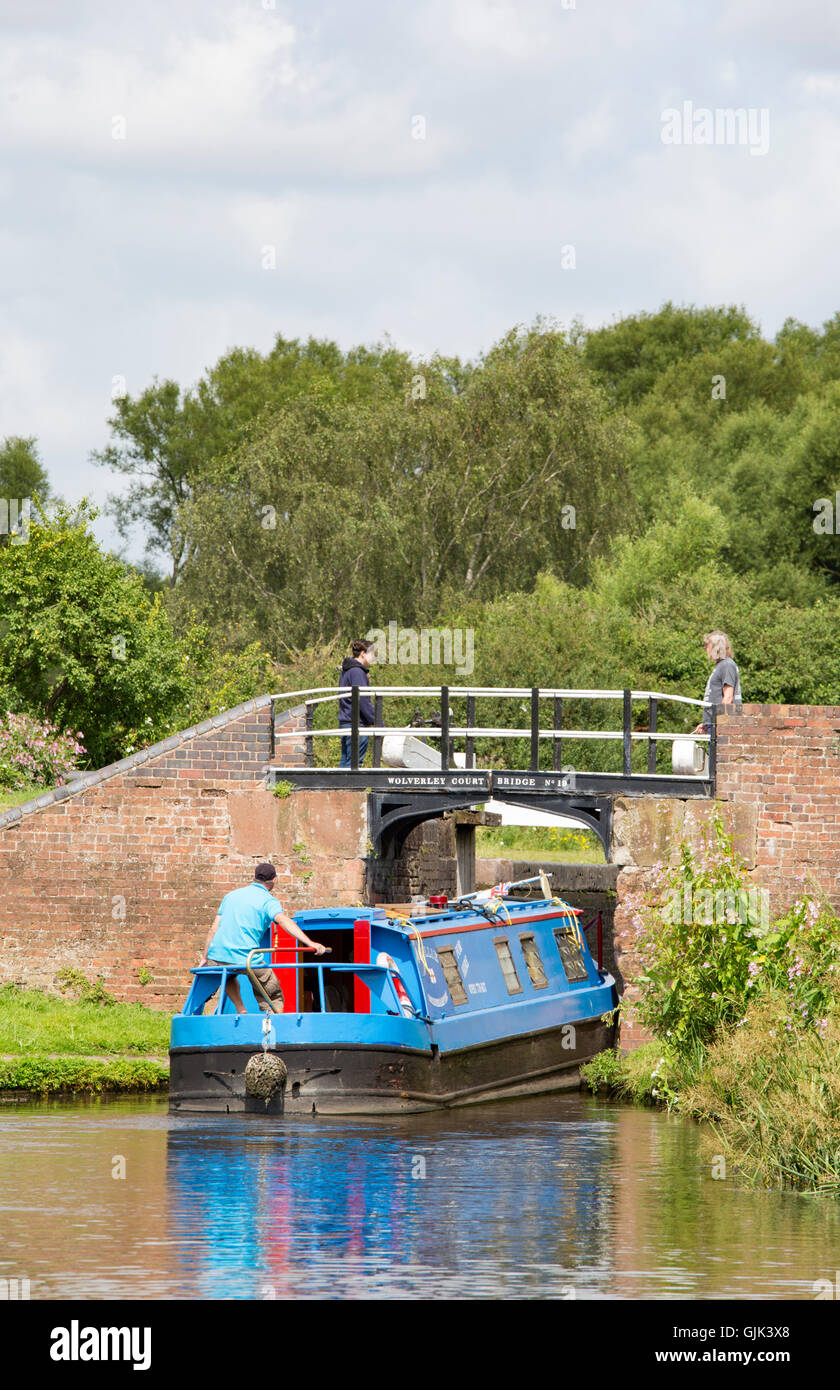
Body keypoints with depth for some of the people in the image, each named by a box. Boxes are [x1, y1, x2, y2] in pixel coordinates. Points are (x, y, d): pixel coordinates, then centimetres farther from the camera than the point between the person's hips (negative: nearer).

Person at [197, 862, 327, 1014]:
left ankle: (240, 1010, 20)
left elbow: (214, 929, 20)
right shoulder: (269, 902, 1)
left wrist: (205, 958, 26)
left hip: (216, 957, 5)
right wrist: (310, 943, -26)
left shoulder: (231, 895, 19)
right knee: (274, 998, 9)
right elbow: (284, 921, -17)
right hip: (248, 960, -5)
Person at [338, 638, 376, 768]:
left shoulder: (346, 670, 18)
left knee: (345, 761, 11)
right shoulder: (357, 672, -14)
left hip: (345, 723, 10)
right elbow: (363, 700, -19)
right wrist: (377, 721, -14)